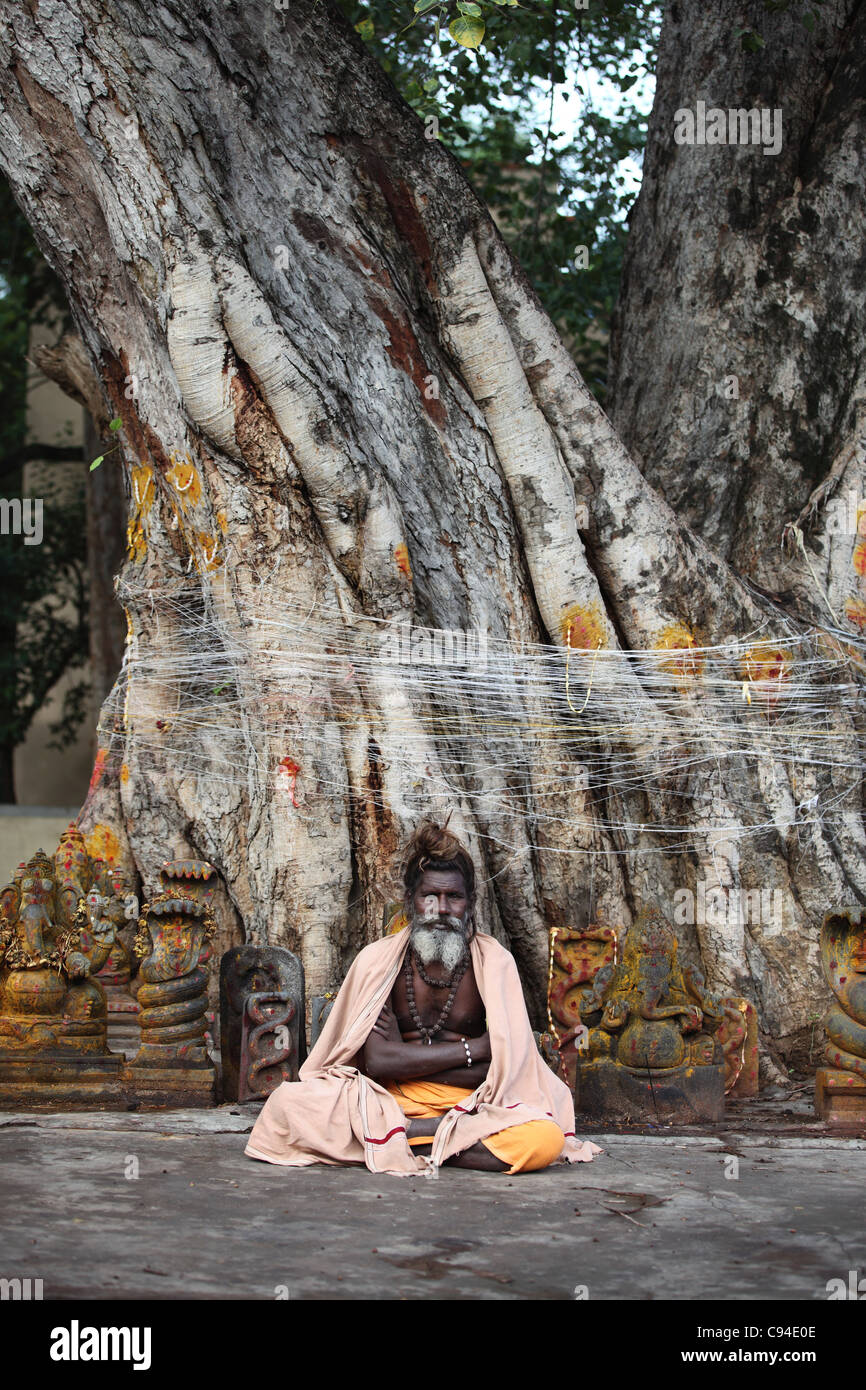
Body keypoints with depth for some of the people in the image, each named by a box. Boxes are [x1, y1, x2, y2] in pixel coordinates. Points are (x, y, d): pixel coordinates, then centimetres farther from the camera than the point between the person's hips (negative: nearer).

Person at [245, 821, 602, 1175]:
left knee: (544, 1139, -33)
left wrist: (406, 1058, -9)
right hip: (392, 1100, 0)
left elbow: (502, 1067, -8)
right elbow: (376, 1059, -10)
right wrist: (471, 1049, -11)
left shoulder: (494, 962, 2)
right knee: (289, 1103, -26)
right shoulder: (378, 960, 2)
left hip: (469, 1104, 1)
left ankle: (398, 1137, -19)